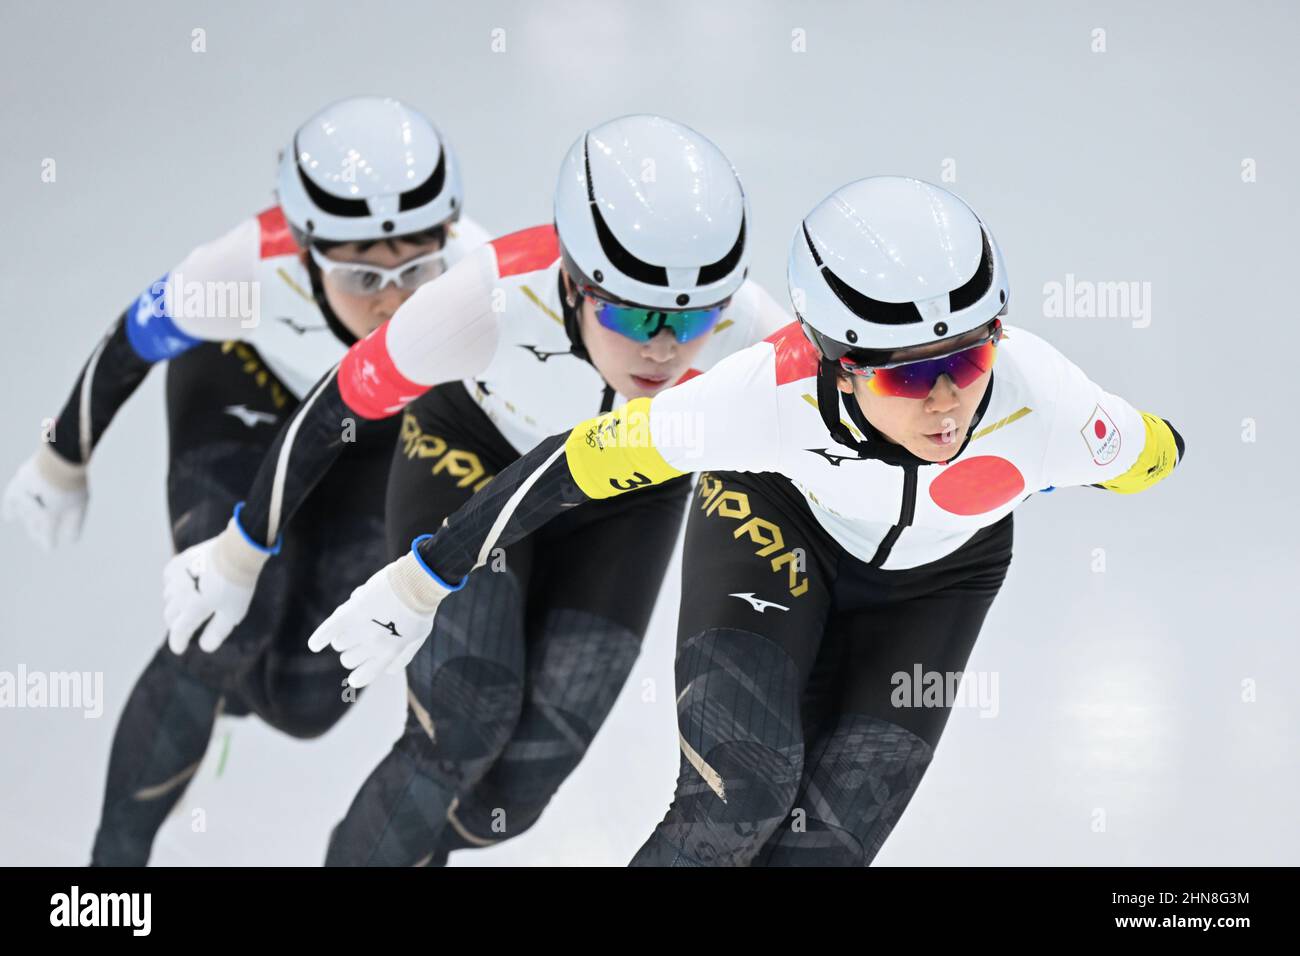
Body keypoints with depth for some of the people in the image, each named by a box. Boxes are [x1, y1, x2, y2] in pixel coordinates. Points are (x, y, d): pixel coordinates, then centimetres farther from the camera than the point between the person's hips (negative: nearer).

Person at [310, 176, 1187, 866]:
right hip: (777, 515, -2)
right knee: (742, 787, -25)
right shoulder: (773, 391, -41)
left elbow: (1158, 456, -15)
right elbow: (584, 460, -28)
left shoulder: (1045, 403, -39)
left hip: (936, 576, 2)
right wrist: (423, 576, -20)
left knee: (826, 841, -5)